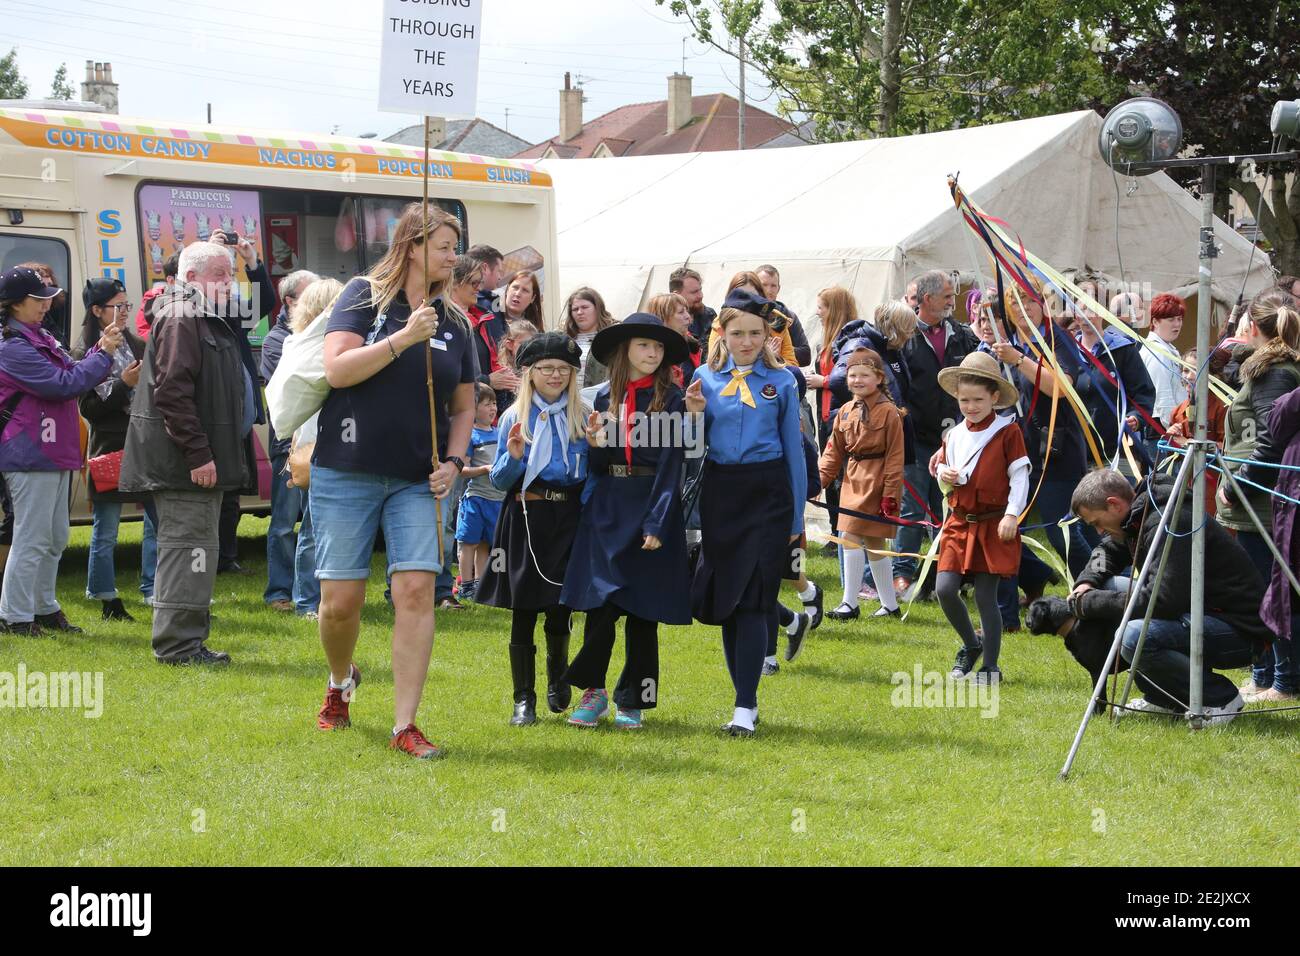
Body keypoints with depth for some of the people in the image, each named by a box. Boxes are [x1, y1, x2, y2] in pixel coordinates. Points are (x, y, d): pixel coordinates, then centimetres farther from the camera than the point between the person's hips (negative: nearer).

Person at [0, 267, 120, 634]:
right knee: (33, 538, -5)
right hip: (30, 456, -10)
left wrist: (99, 350, 1)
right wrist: (103, 354, -11)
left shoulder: (39, 339, 15)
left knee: (55, 538, 16)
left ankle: (44, 608, 26)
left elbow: (71, 374, 16)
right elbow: (64, 384, -20)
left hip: (54, 454, 10)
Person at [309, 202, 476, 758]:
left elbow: (464, 407, 18)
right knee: (341, 598, 1)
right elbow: (338, 369, -14)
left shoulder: (454, 322, 10)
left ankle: (405, 726, -5)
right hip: (347, 472, -3)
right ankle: (341, 681, 34)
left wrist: (454, 461, 2)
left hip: (416, 481, 3)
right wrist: (403, 339, -20)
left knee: (416, 591, -10)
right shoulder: (364, 297, -2)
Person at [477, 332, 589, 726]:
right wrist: (513, 457, -16)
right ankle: (524, 699, 8)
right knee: (523, 611, 1)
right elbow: (499, 480, 3)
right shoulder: (513, 419, 4)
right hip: (525, 519, -1)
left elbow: (591, 473, 10)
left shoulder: (581, 418, 8)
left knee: (561, 607, 4)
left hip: (567, 517, 1)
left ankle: (557, 671, 34)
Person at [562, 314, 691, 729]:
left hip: (650, 508, -2)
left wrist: (657, 523, -15)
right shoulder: (604, 398, 8)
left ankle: (633, 702, 11)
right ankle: (593, 690, 6)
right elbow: (595, 465, 13)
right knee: (601, 602, -5)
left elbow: (671, 463, -7)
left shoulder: (671, 399, -1)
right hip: (606, 508, 2)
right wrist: (593, 443, -10)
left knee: (643, 609, 2)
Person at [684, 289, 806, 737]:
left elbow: (794, 448, 5)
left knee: (752, 598, -10)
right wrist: (693, 414, -9)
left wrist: (796, 516, 3)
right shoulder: (705, 377, 6)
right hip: (719, 493, 3)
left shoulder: (781, 381, 2)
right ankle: (747, 697, 18)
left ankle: (745, 708, -10)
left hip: (766, 493, -3)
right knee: (725, 600, 6)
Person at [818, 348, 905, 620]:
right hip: (852, 480, 7)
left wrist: (890, 493, -14)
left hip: (874, 482, -7)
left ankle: (850, 604, -5)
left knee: (851, 537, -12)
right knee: (873, 544, 13)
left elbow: (895, 457, -11)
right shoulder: (846, 411, 10)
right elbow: (834, 450, 12)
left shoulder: (888, 412, -10)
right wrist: (820, 479, 0)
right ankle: (890, 604, 22)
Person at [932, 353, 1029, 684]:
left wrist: (1012, 515, -16)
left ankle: (990, 666, 8)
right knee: (944, 589, -6)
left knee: (986, 595, -3)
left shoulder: (1007, 432, -5)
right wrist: (944, 476, -1)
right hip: (959, 521, 5)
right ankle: (970, 645, 19)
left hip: (994, 525, -5)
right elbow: (942, 469, 23)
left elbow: (1020, 476, -7)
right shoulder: (953, 435, 11)